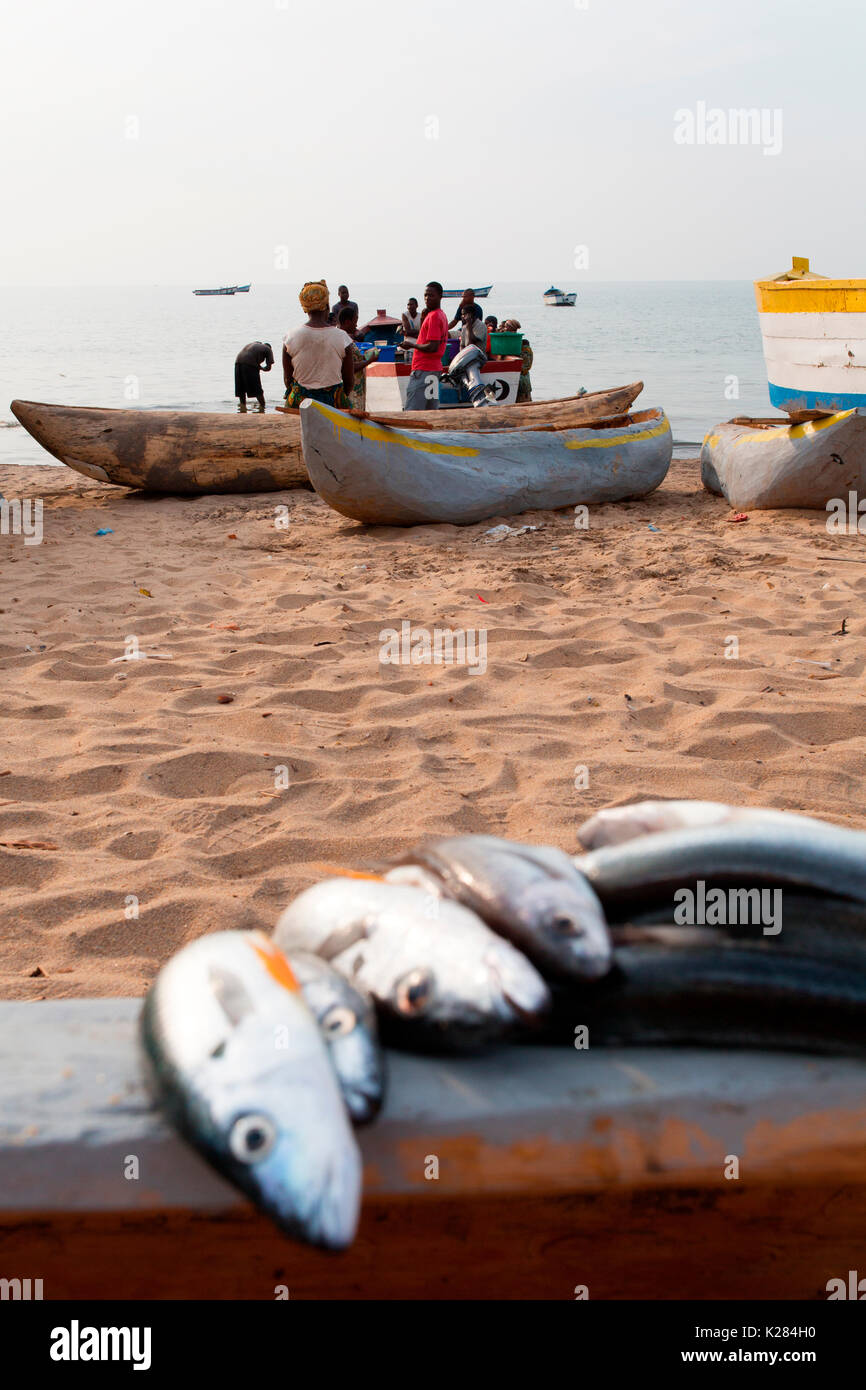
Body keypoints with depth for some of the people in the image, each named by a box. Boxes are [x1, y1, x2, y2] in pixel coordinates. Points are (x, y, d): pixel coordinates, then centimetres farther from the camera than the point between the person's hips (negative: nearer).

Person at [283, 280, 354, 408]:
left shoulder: (290, 337, -6)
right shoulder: (342, 337, -8)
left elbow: (287, 379, 2)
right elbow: (349, 381, -1)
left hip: (299, 402, 1)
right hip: (333, 401, -1)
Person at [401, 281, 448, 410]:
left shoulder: (434, 317, -14)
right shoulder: (441, 315, 17)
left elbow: (432, 347, -21)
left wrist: (412, 345, -10)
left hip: (424, 370, -10)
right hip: (436, 368, 10)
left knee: (412, 413, -13)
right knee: (432, 411, 12)